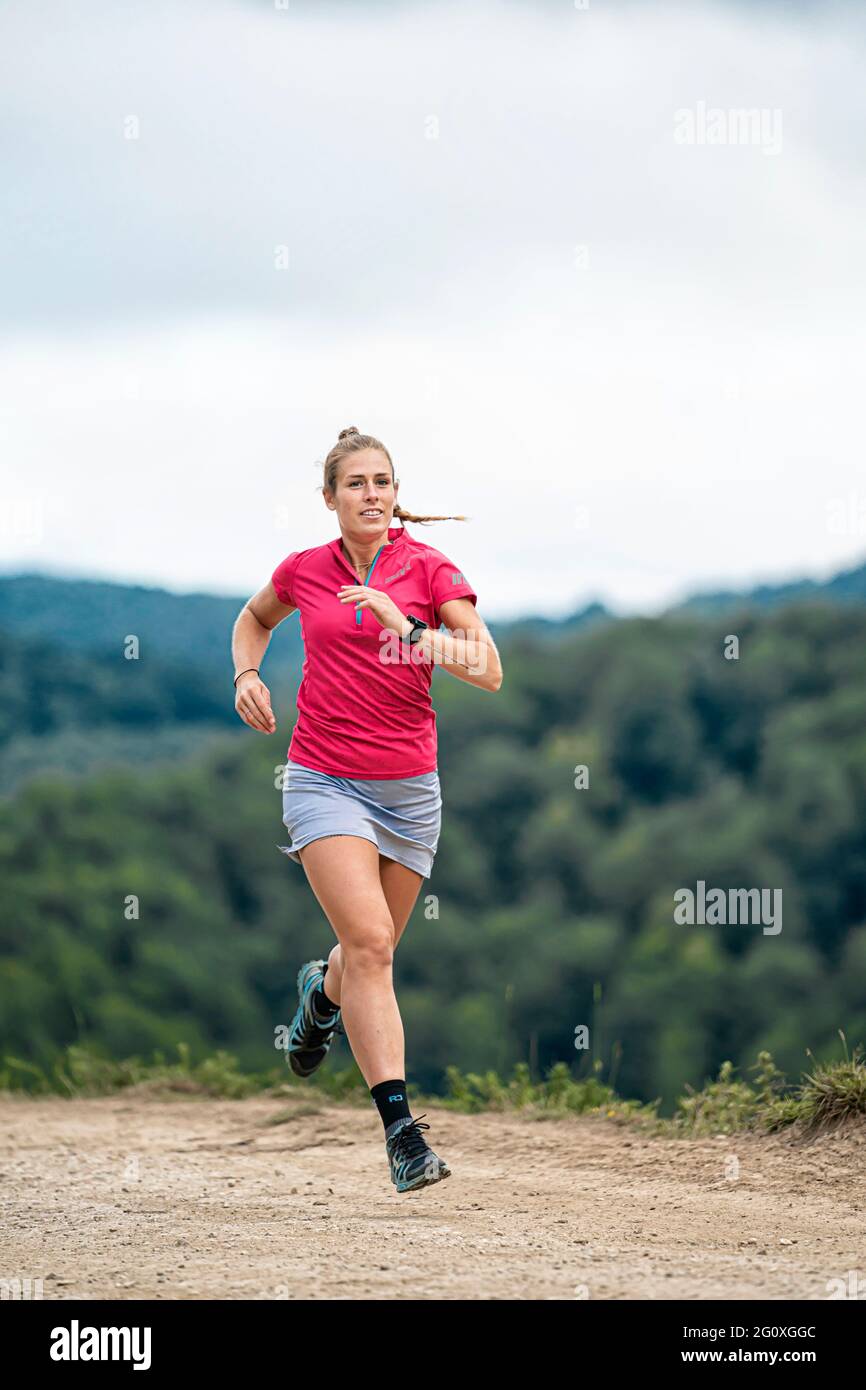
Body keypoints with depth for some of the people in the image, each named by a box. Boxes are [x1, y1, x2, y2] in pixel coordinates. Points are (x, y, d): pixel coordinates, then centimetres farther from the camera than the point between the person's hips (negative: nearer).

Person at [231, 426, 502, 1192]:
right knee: (370, 940, -19)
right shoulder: (304, 571, 3)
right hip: (324, 778, -1)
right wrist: (247, 675, 7)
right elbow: (255, 618, 26)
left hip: (409, 785, 1)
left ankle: (322, 993, 53)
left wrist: (405, 629, -26)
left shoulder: (430, 570, -3)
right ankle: (402, 1128, -22)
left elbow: (488, 670, -14)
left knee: (371, 953, 14)